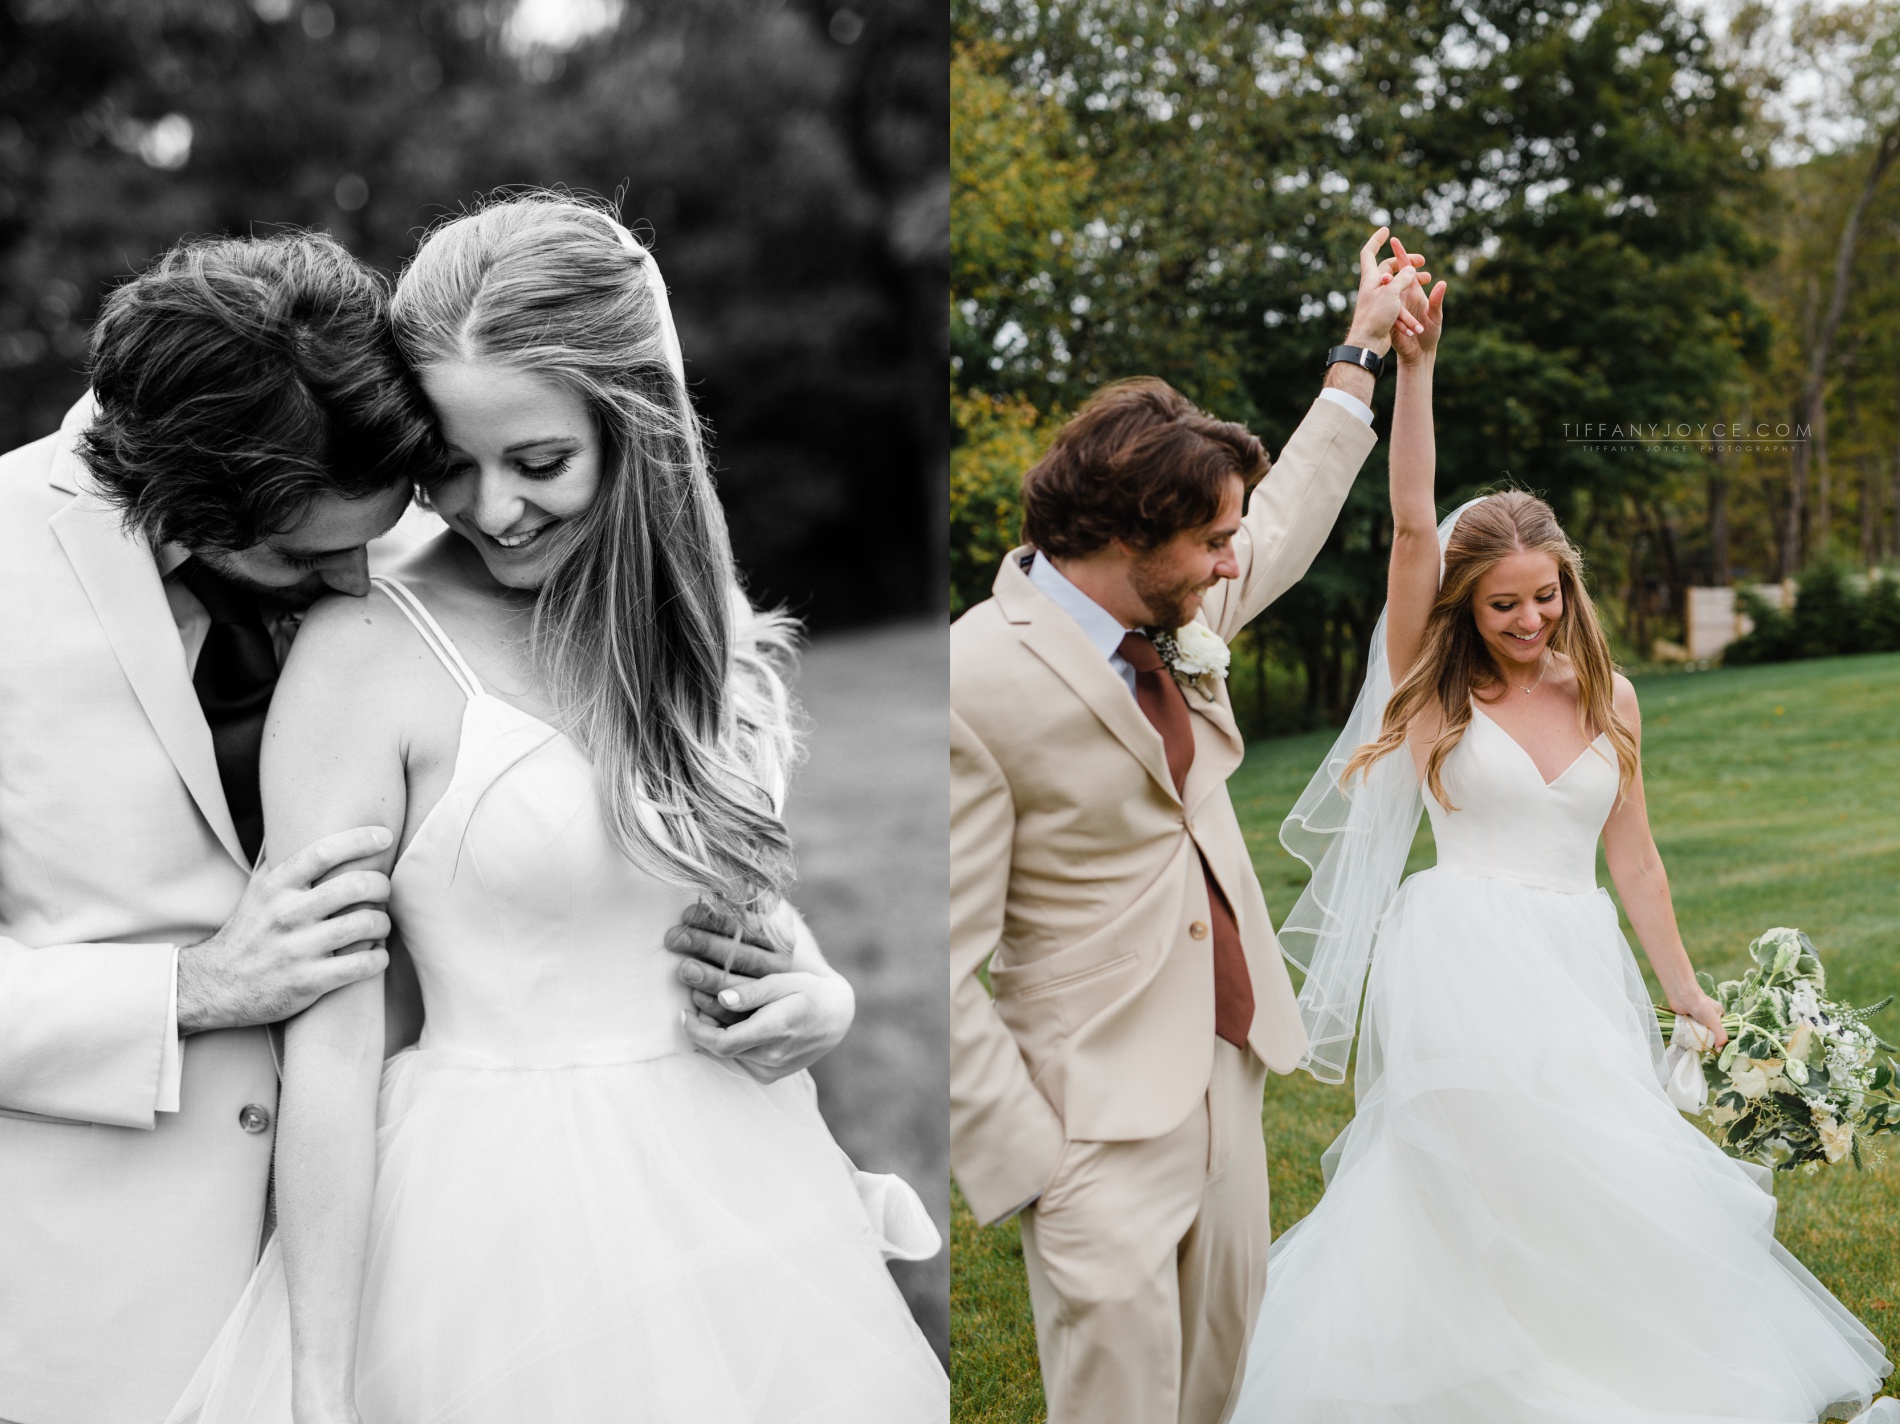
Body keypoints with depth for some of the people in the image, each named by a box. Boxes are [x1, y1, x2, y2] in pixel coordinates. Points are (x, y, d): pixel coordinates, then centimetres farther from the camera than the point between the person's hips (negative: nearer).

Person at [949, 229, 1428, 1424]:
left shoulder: (1174, 612, 3)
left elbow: (1285, 528, 25)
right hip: (1102, 1112, -8)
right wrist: (1033, 1163, -18)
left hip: (1228, 1070, 8)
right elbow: (945, 970, -19)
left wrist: (1365, 349, 29)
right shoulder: (976, 685, -21)